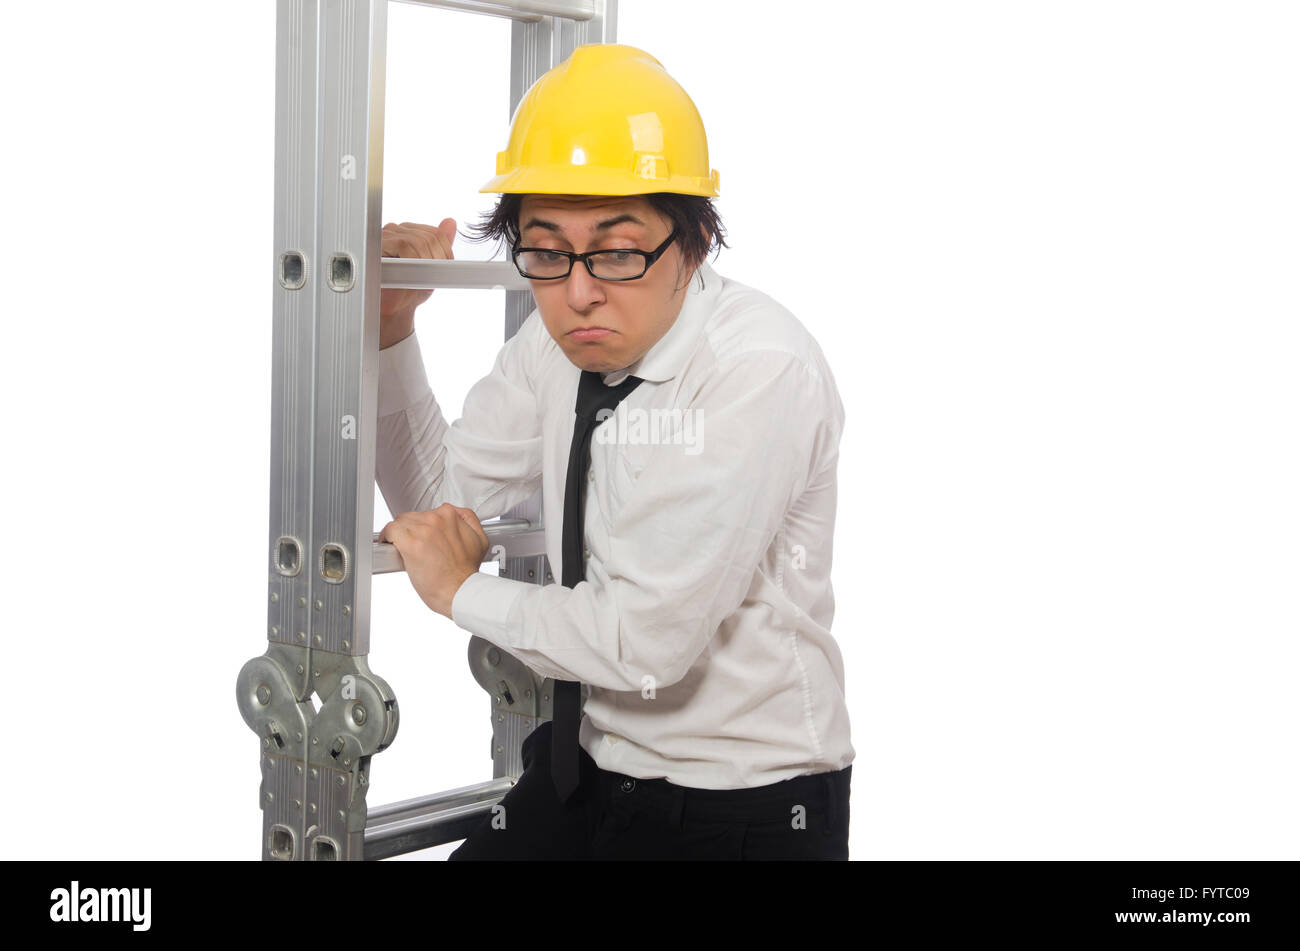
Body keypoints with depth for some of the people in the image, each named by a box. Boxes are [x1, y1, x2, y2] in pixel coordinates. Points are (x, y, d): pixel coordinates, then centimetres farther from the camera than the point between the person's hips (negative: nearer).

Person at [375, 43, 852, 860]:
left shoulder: (760, 369, -24)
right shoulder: (556, 342, -2)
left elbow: (649, 639, -25)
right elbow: (439, 499, 11)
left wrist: (463, 591, -11)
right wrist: (393, 322, -3)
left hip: (740, 813, -6)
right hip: (587, 765, 6)